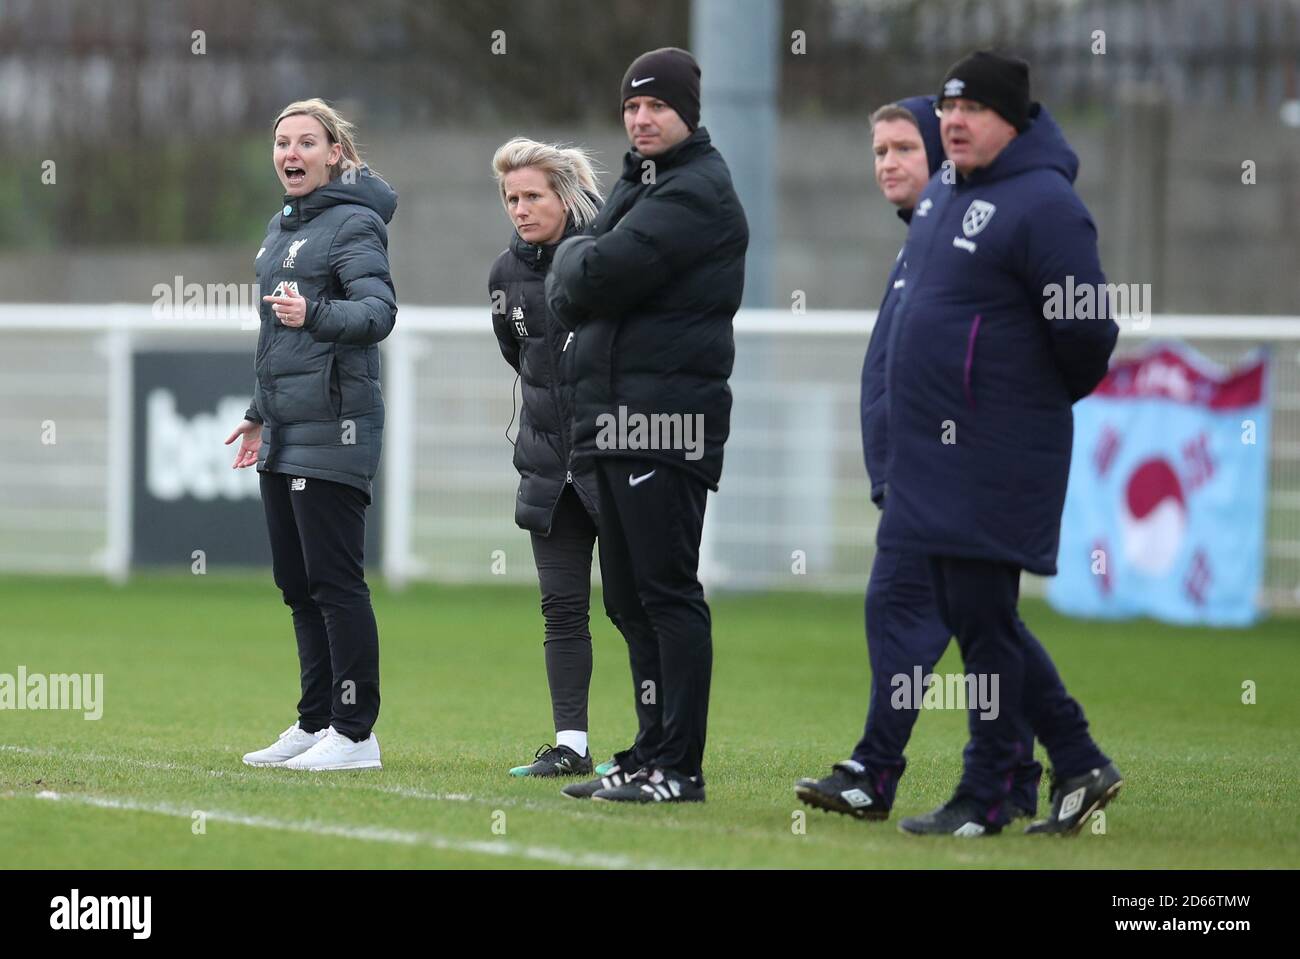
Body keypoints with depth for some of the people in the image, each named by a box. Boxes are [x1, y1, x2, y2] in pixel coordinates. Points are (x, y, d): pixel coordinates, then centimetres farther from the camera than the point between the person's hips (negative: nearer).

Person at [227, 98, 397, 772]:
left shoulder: (354, 223, -8)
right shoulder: (281, 227, 18)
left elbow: (379, 311, -23)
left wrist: (314, 314, -40)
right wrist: (261, 413, 30)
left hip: (332, 430, -9)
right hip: (284, 432, 9)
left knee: (334, 580, -8)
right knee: (296, 582, 12)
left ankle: (355, 733, -4)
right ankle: (315, 724, 19)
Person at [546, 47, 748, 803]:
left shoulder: (698, 191, -10)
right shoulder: (639, 182, 22)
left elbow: (599, 276, -20)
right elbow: (569, 300, 17)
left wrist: (573, 262, 1)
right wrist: (581, 278, -4)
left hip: (668, 420, -10)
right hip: (616, 417, 10)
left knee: (667, 592, -10)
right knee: (629, 597, 12)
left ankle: (678, 768, -10)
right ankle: (651, 754, 18)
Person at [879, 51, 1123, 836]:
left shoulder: (1042, 204, -14)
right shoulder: (942, 194, 14)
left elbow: (1088, 331, -17)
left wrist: (1048, 397, 0)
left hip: (998, 457, -9)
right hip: (933, 451, 9)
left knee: (983, 621, -5)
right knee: (969, 615, 13)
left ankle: (986, 799, 3)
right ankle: (1080, 764, 22)